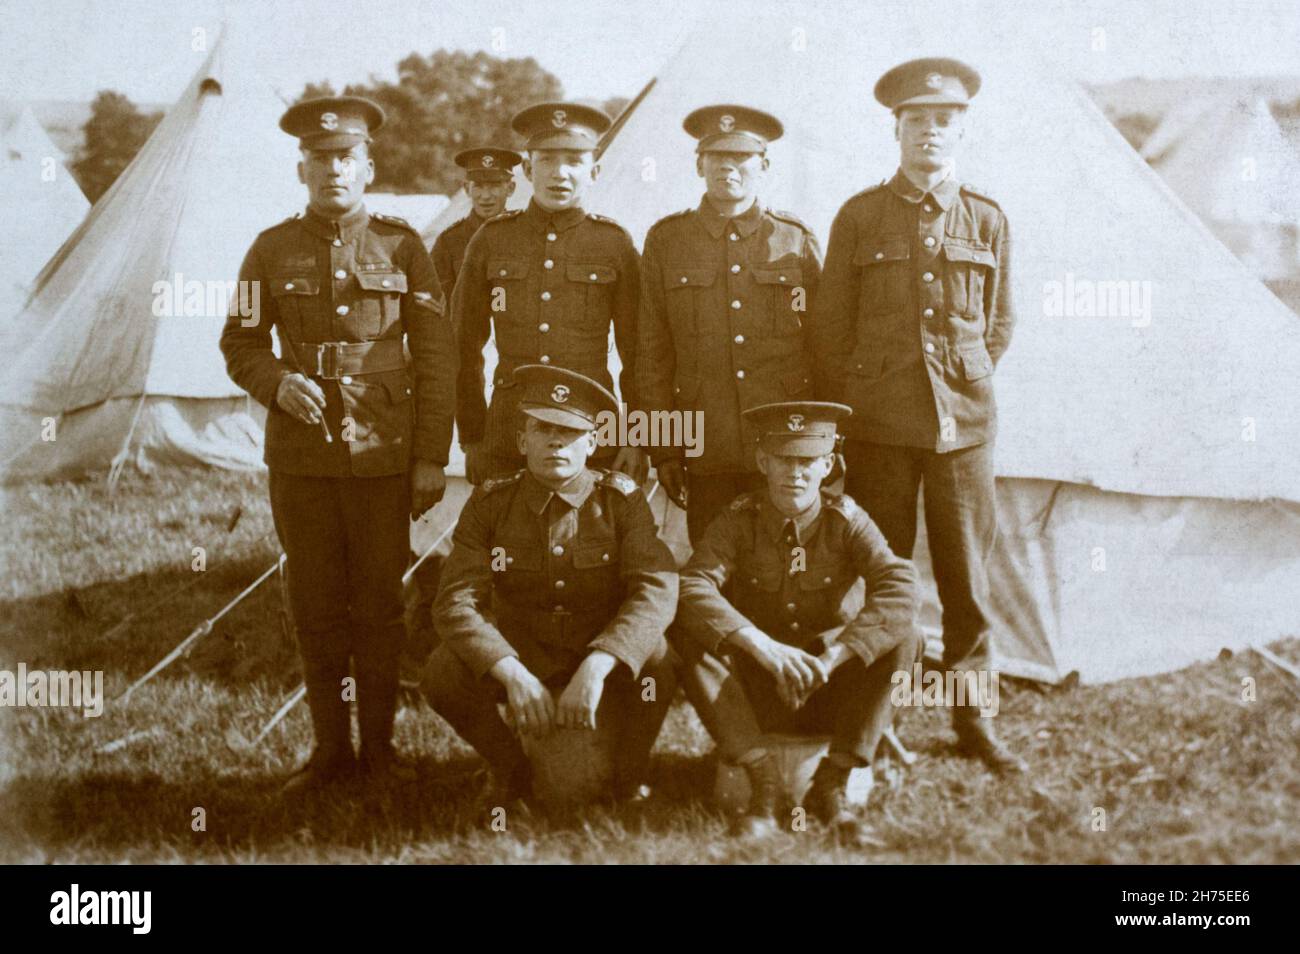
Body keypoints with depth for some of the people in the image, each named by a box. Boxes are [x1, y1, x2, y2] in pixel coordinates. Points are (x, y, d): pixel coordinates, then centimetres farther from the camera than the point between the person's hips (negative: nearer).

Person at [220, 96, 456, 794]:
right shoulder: (272, 250, 7)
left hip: (383, 451, -1)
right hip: (300, 454, 1)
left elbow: (435, 357, 3)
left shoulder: (401, 247, 4)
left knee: (379, 604, 4)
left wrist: (433, 457, -2)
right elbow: (240, 343, 13)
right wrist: (277, 383, -10)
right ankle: (330, 746, 17)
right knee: (315, 606, 6)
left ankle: (379, 744, 16)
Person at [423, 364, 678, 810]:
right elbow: (455, 601, -15)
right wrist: (514, 675, -32)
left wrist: (594, 670, -38)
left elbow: (657, 590, -23)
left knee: (655, 665, -33)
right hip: (519, 655, 2)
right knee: (443, 672, -27)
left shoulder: (621, 500, -10)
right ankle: (511, 770, 3)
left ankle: (628, 779, -3)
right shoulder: (490, 503, -6)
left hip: (605, 656, -1)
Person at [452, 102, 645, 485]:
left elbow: (637, 353, 6)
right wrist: (472, 438, 6)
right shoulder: (490, 240, 5)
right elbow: (464, 348, 9)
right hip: (507, 435, 1)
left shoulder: (615, 244, 3)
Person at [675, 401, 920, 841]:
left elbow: (900, 589, -25)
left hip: (833, 696, 0)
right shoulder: (738, 521, -6)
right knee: (689, 635, -26)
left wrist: (828, 660, -35)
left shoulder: (847, 520, -7)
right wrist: (767, 648, -37)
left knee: (903, 638, -26)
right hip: (756, 697, 0)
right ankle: (763, 778, -24)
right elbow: (692, 590, -24)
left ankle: (832, 784, -18)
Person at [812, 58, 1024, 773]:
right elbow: (830, 330, 7)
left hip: (964, 422, 2)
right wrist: (852, 412, 6)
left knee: (967, 574, 5)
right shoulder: (860, 217, 3)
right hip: (880, 426, -1)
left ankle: (971, 718, 16)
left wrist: (965, 385, 9)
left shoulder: (987, 220, 9)